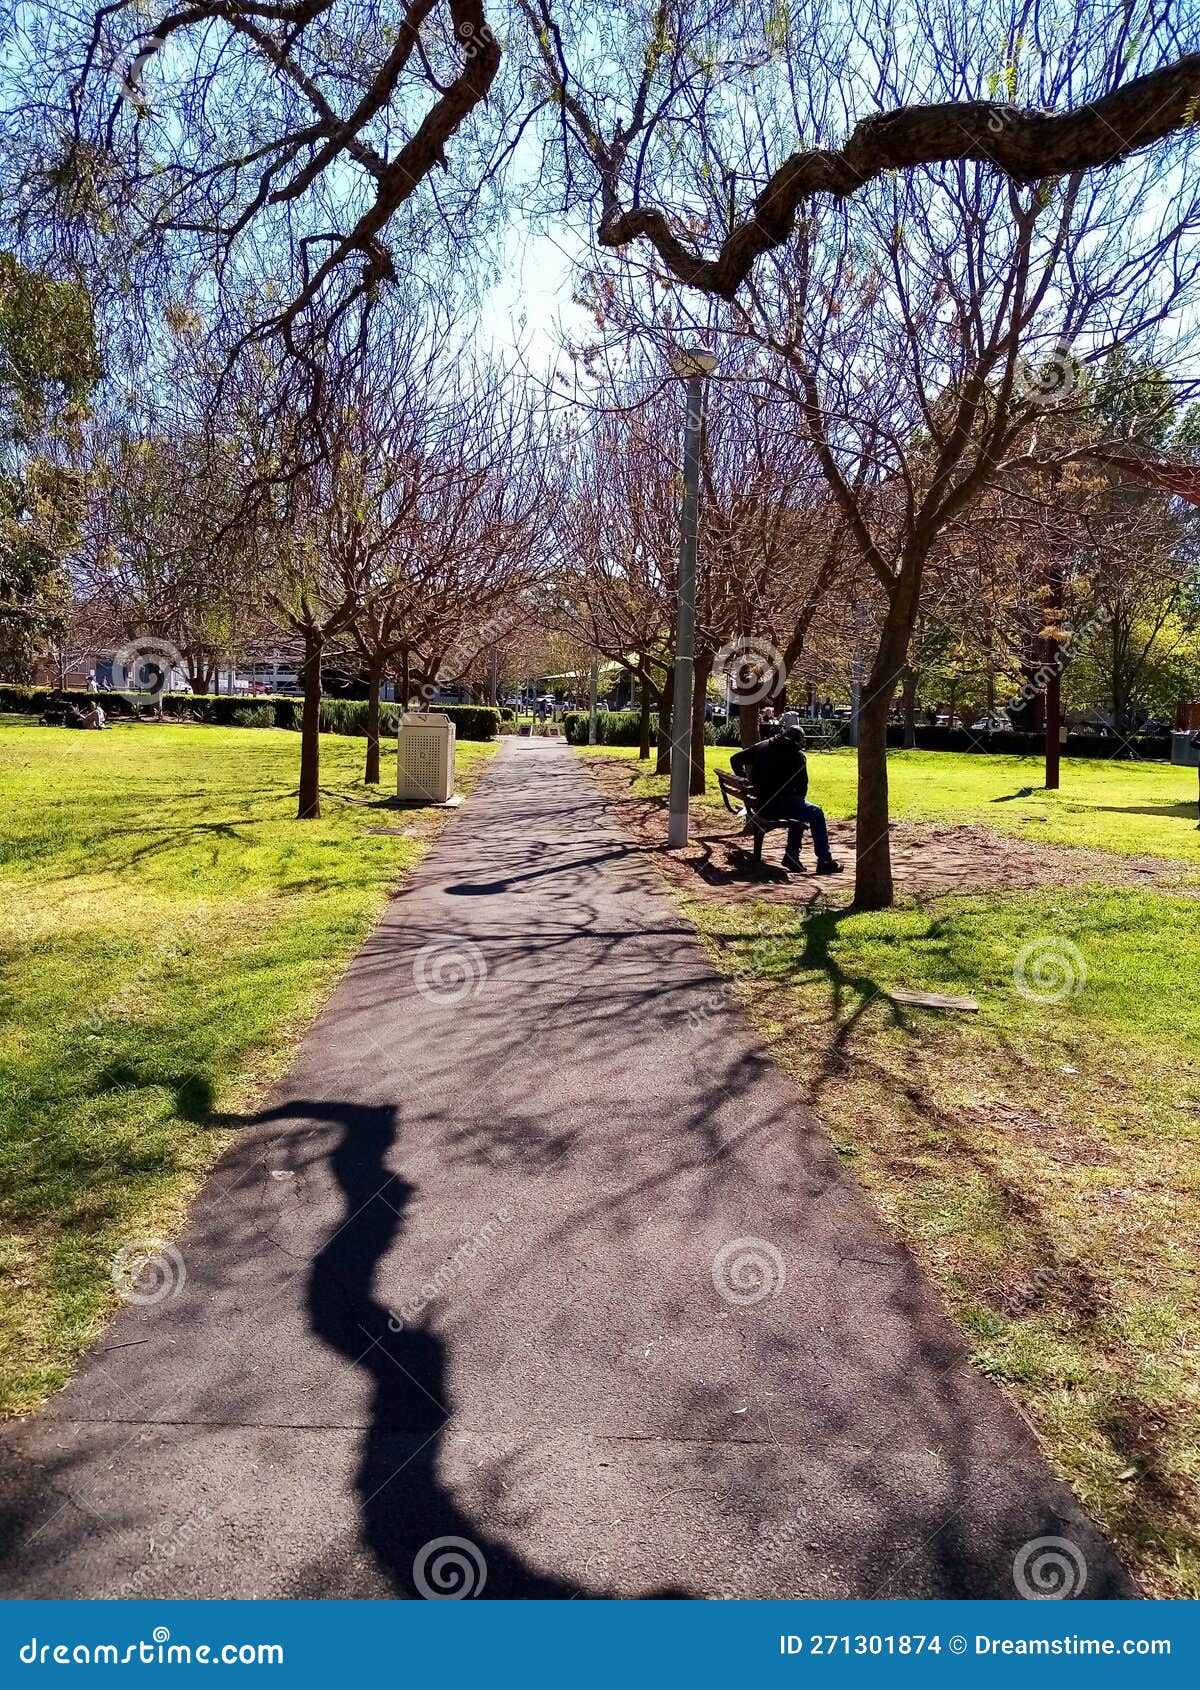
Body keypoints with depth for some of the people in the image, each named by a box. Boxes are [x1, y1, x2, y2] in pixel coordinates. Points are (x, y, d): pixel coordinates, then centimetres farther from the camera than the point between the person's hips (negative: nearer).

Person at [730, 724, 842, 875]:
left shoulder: (763, 745, 12)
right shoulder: (797, 755, -4)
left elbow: (735, 759, 17)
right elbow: (802, 784, -2)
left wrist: (744, 778, 26)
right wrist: (799, 799, 16)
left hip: (760, 805, 8)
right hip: (778, 804, -8)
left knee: (800, 811, 29)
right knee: (816, 814, -1)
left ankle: (791, 857, 26)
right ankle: (824, 862, -7)